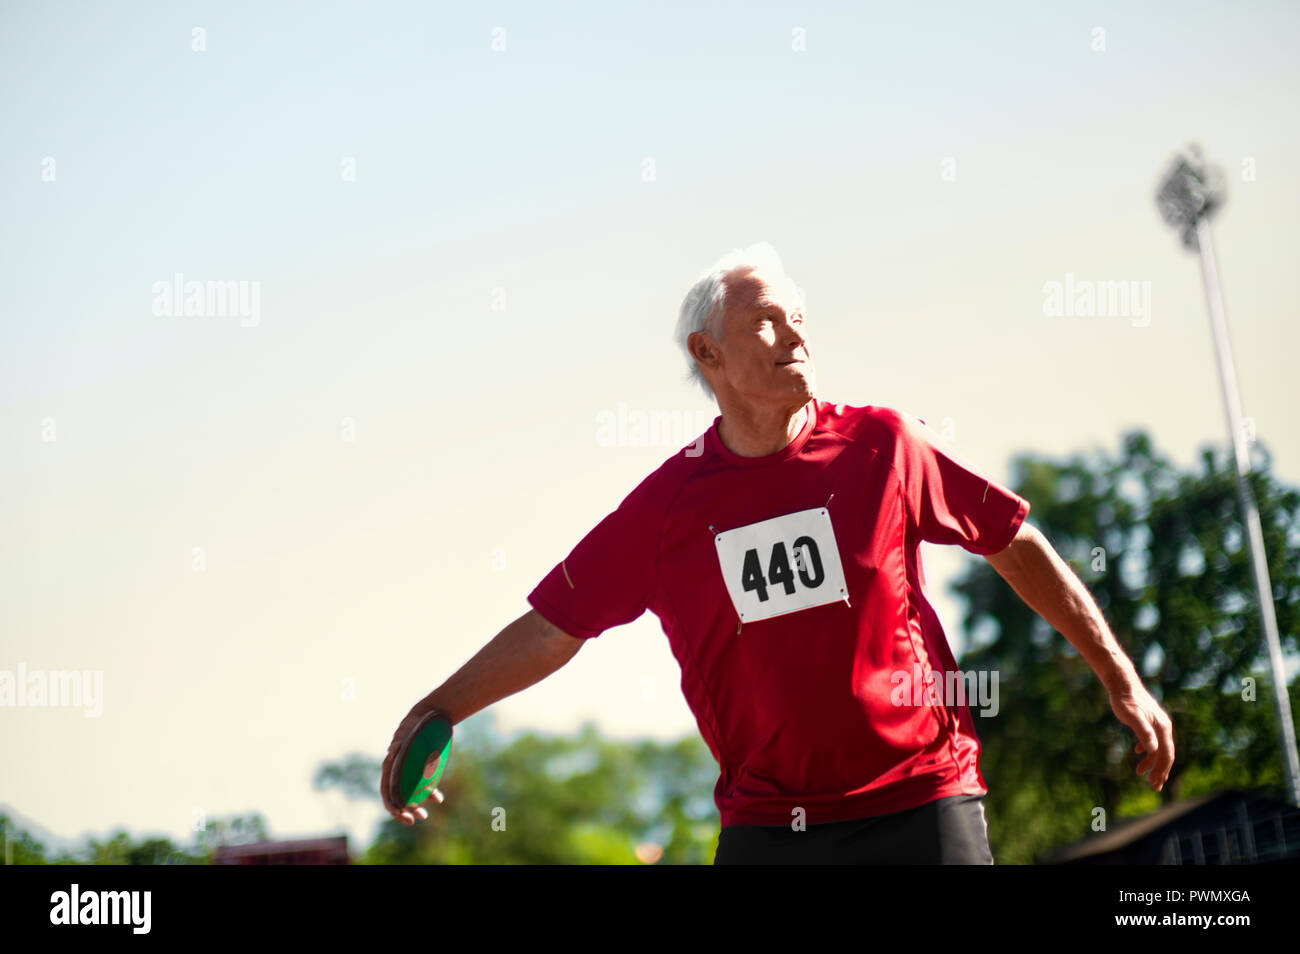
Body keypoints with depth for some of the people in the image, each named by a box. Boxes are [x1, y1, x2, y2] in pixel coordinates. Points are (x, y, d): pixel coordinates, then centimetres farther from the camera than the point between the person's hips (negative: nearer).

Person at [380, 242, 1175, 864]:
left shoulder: (883, 446, -1)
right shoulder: (665, 506, 1)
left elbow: (1019, 548, 7)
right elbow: (554, 627, 8)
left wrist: (1122, 681, 10)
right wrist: (433, 713, 4)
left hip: (920, 807, -1)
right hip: (762, 825, 1)